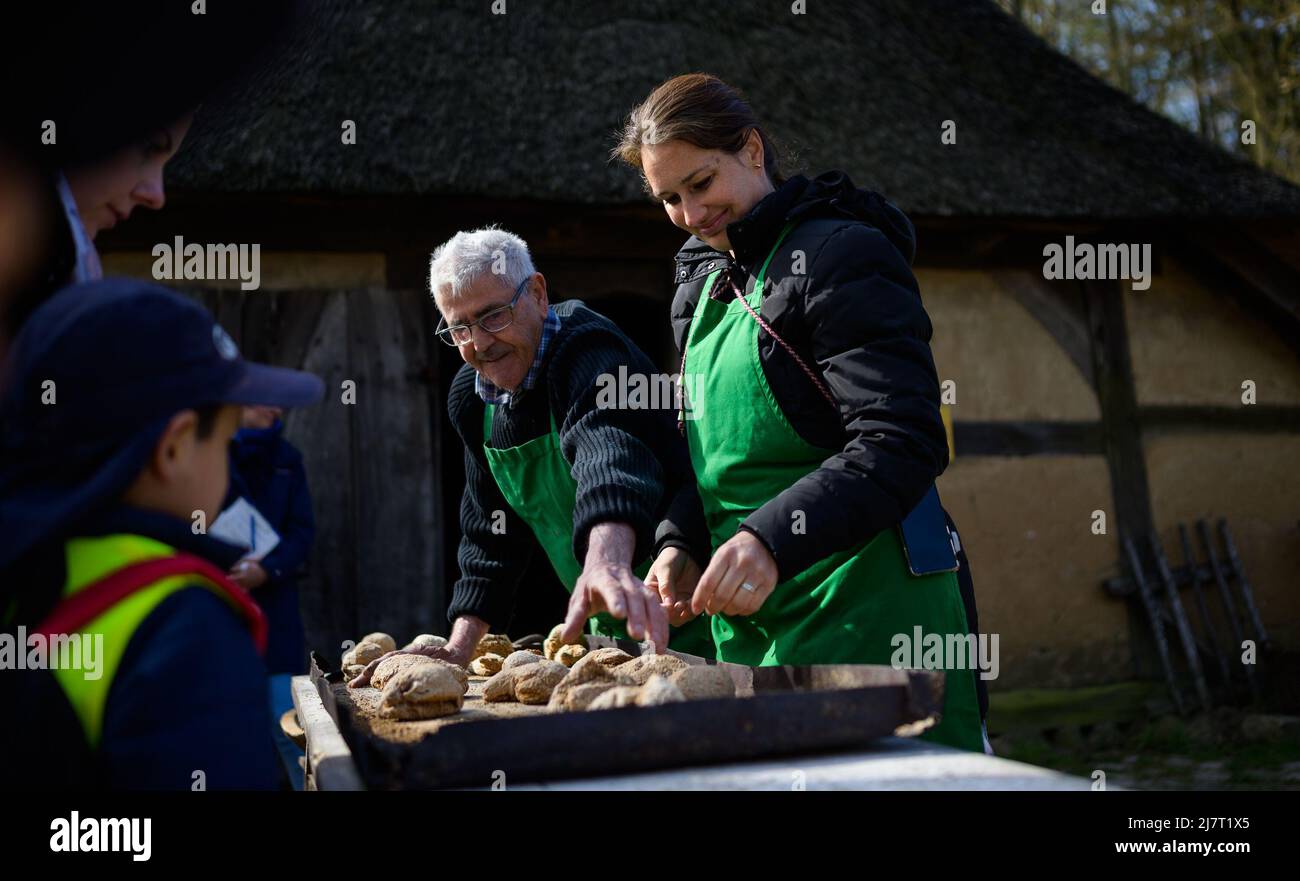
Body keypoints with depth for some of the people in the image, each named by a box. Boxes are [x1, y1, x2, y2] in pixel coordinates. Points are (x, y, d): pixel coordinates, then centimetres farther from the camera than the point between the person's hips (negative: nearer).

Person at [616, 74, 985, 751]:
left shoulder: (841, 255, -9)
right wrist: (678, 543, 3)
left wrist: (773, 538, -30)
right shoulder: (703, 278, 17)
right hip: (747, 619, 8)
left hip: (861, 607, -7)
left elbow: (902, 445, -19)